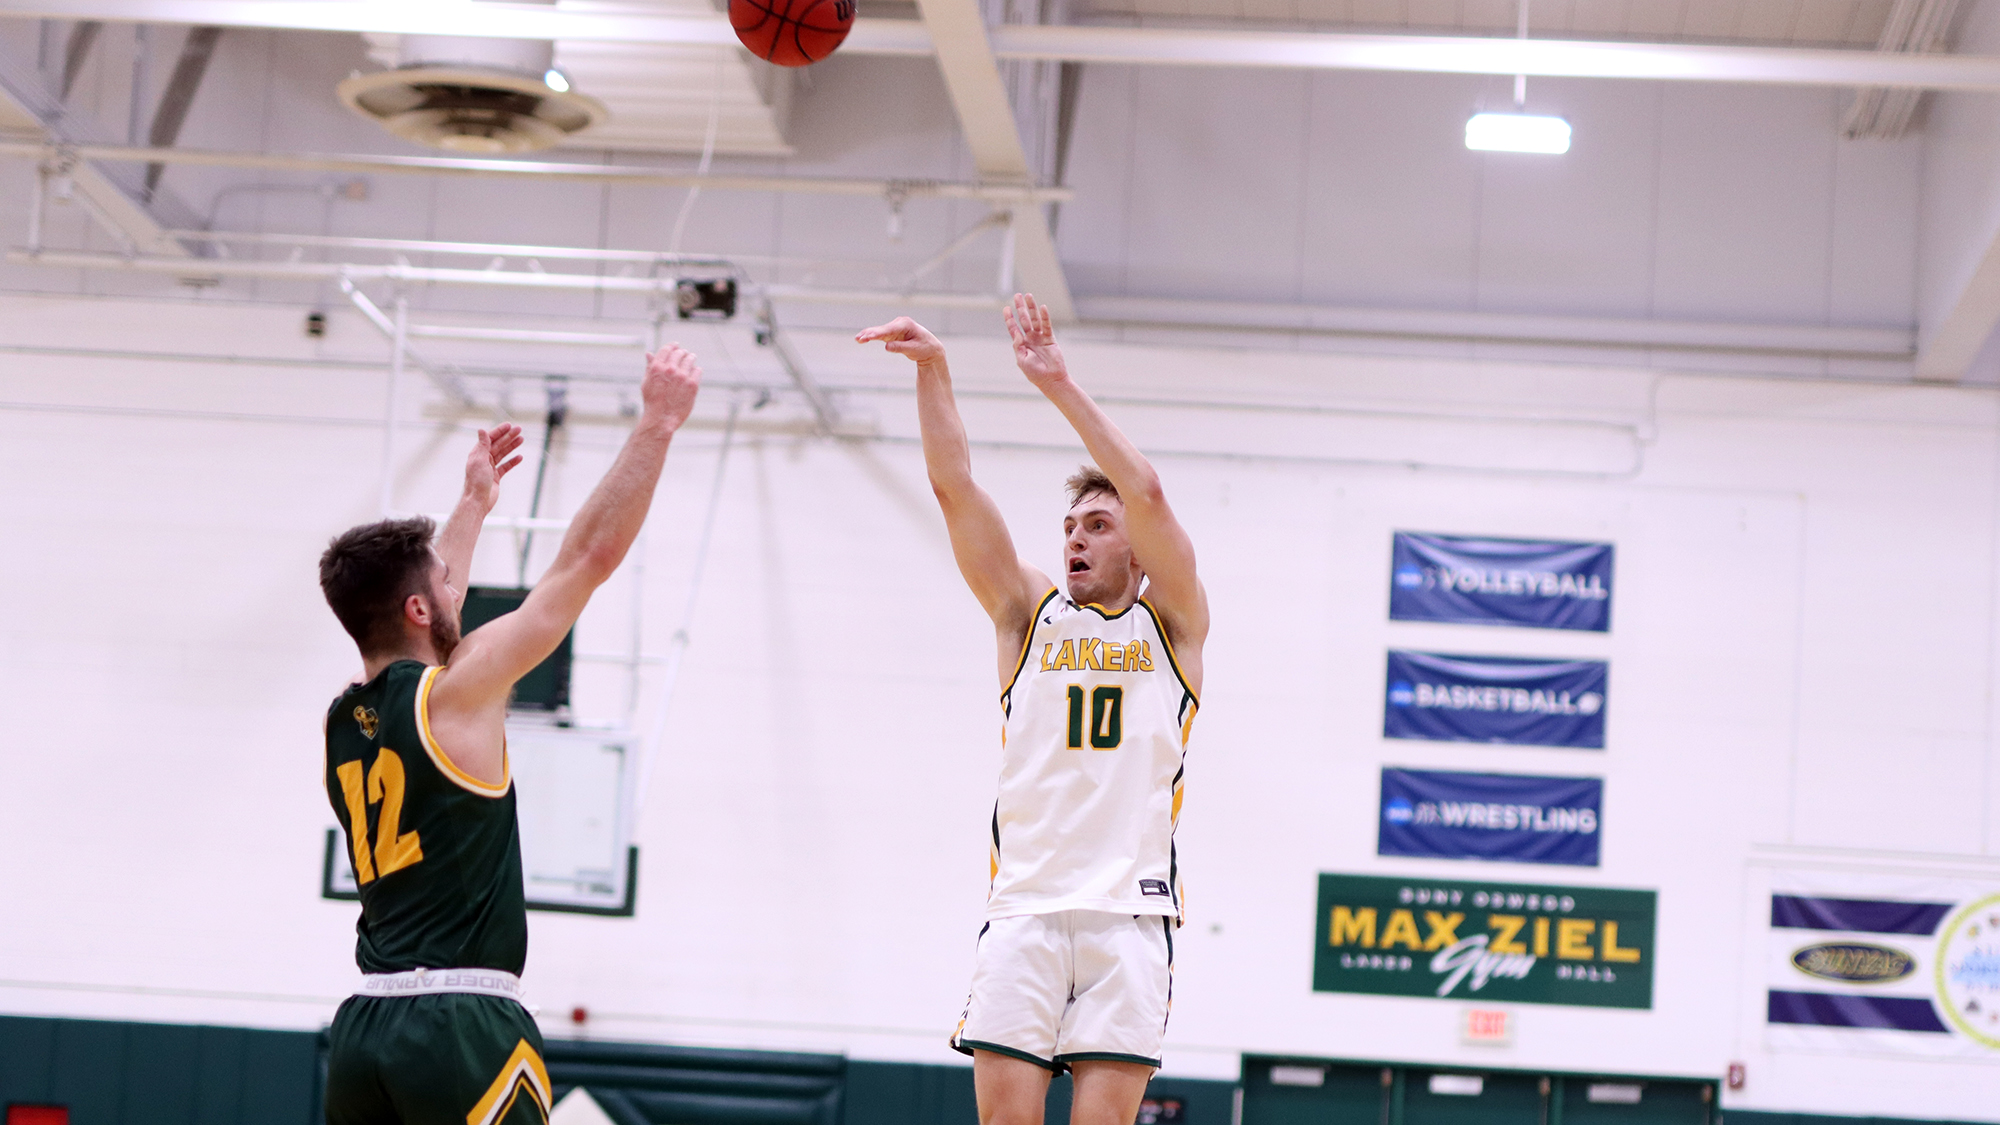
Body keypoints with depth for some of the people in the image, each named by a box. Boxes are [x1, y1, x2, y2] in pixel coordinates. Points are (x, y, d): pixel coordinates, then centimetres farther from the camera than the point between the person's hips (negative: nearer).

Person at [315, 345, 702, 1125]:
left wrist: (475, 504, 47)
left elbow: (413, 599, 35)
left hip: (363, 1027, 8)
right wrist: (655, 426, 1)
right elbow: (589, 556, -5)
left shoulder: (341, 720, 13)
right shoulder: (454, 694, -6)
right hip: (461, 1029, -8)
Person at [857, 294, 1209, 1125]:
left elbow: (1148, 495, -5)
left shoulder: (1171, 624, 11)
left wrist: (1059, 385, -8)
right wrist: (932, 370, -6)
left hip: (1130, 909, -2)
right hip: (1025, 906, 2)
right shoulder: (1029, 613, 16)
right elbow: (954, 488, 6)